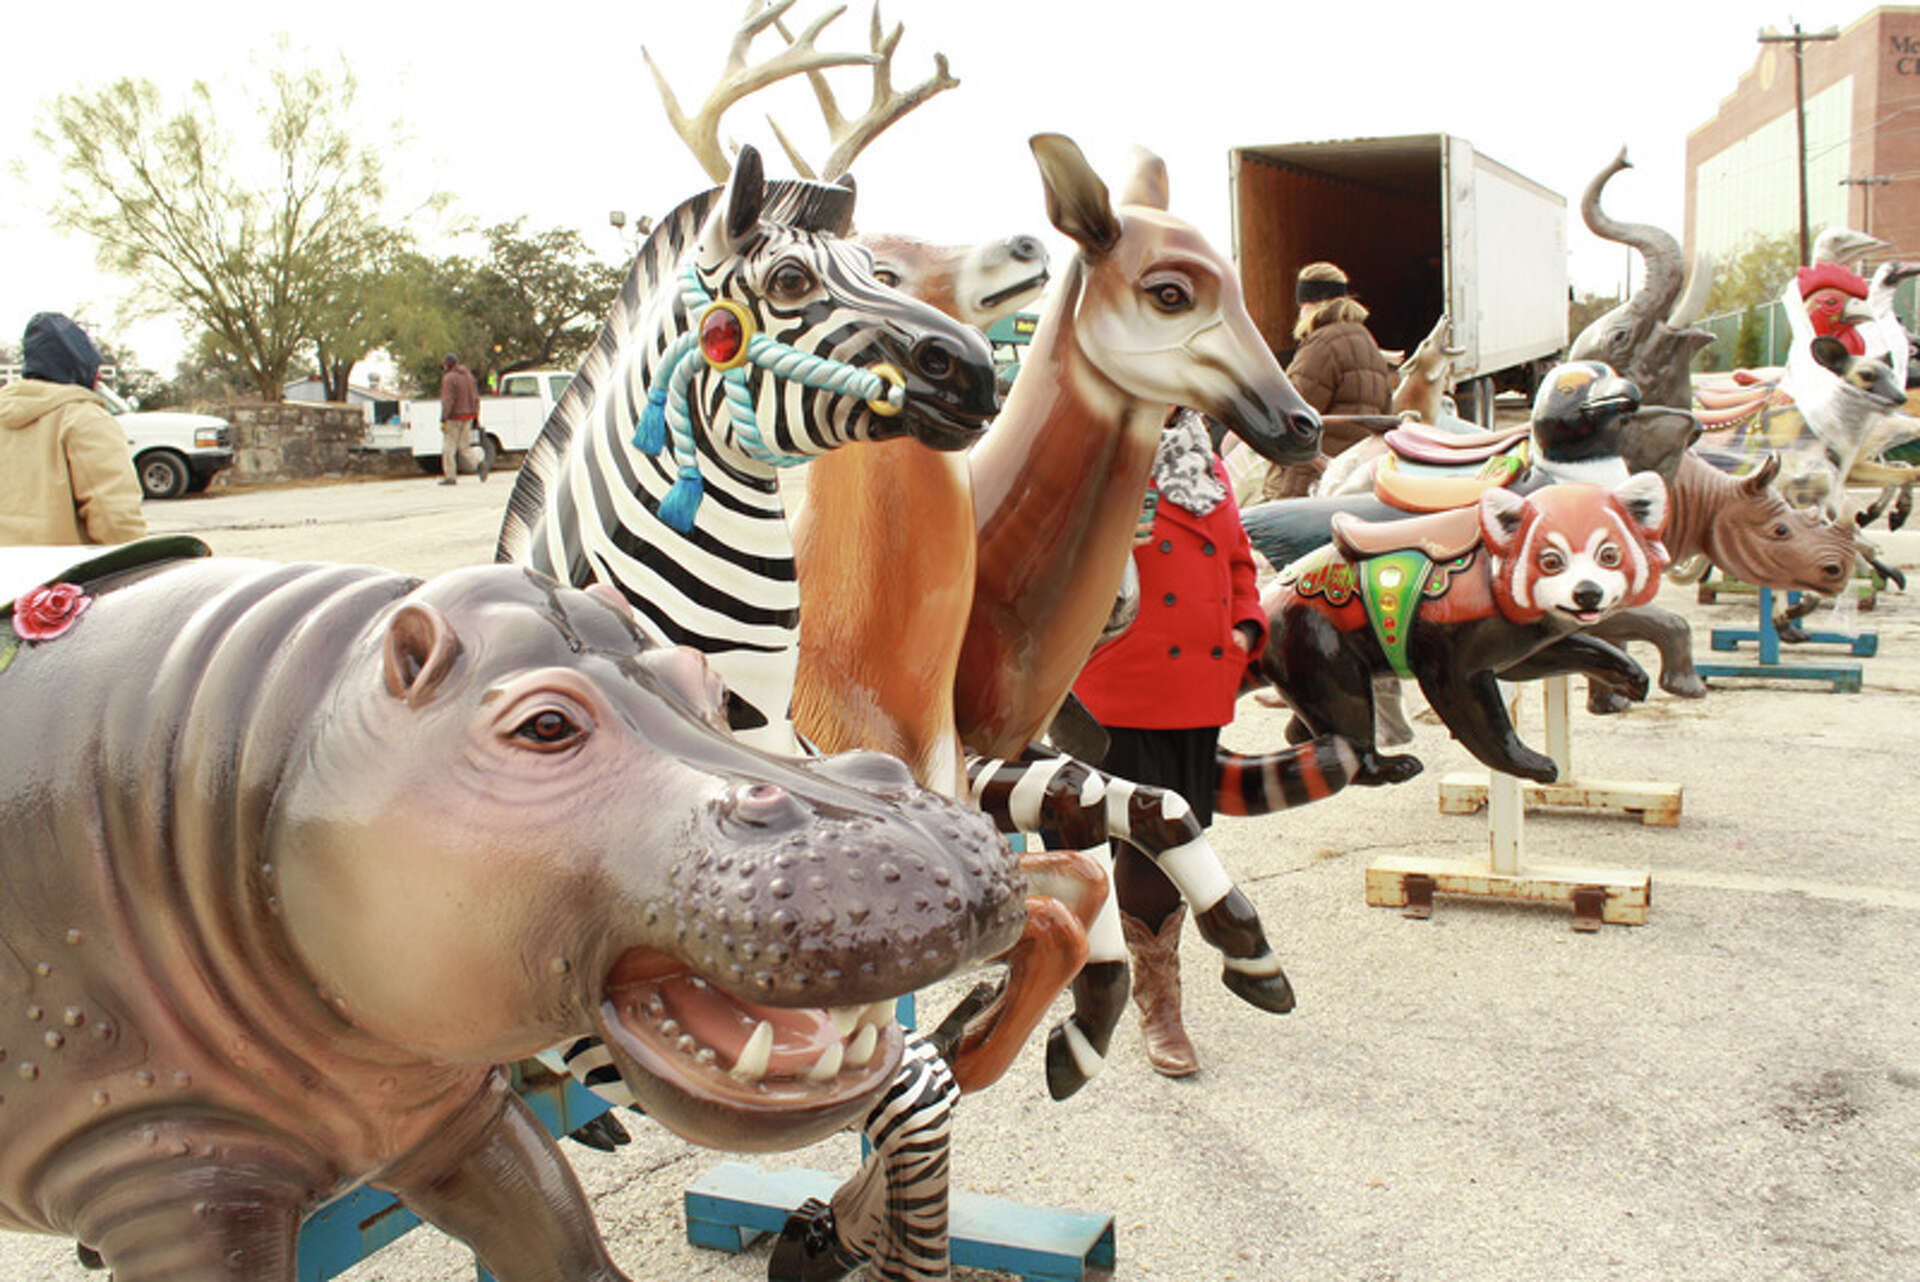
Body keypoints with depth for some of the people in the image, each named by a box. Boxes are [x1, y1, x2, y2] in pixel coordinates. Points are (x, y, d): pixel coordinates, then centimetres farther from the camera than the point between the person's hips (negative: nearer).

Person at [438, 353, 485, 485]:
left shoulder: (449, 378, -12)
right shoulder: (468, 375, 11)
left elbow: (447, 400, -19)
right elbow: (476, 398, 13)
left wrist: (443, 419, -19)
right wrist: (476, 417, 17)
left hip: (454, 417, -7)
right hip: (468, 416, 7)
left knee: (448, 447, 0)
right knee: (463, 446, 13)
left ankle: (450, 476, -1)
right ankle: (480, 462, -11)